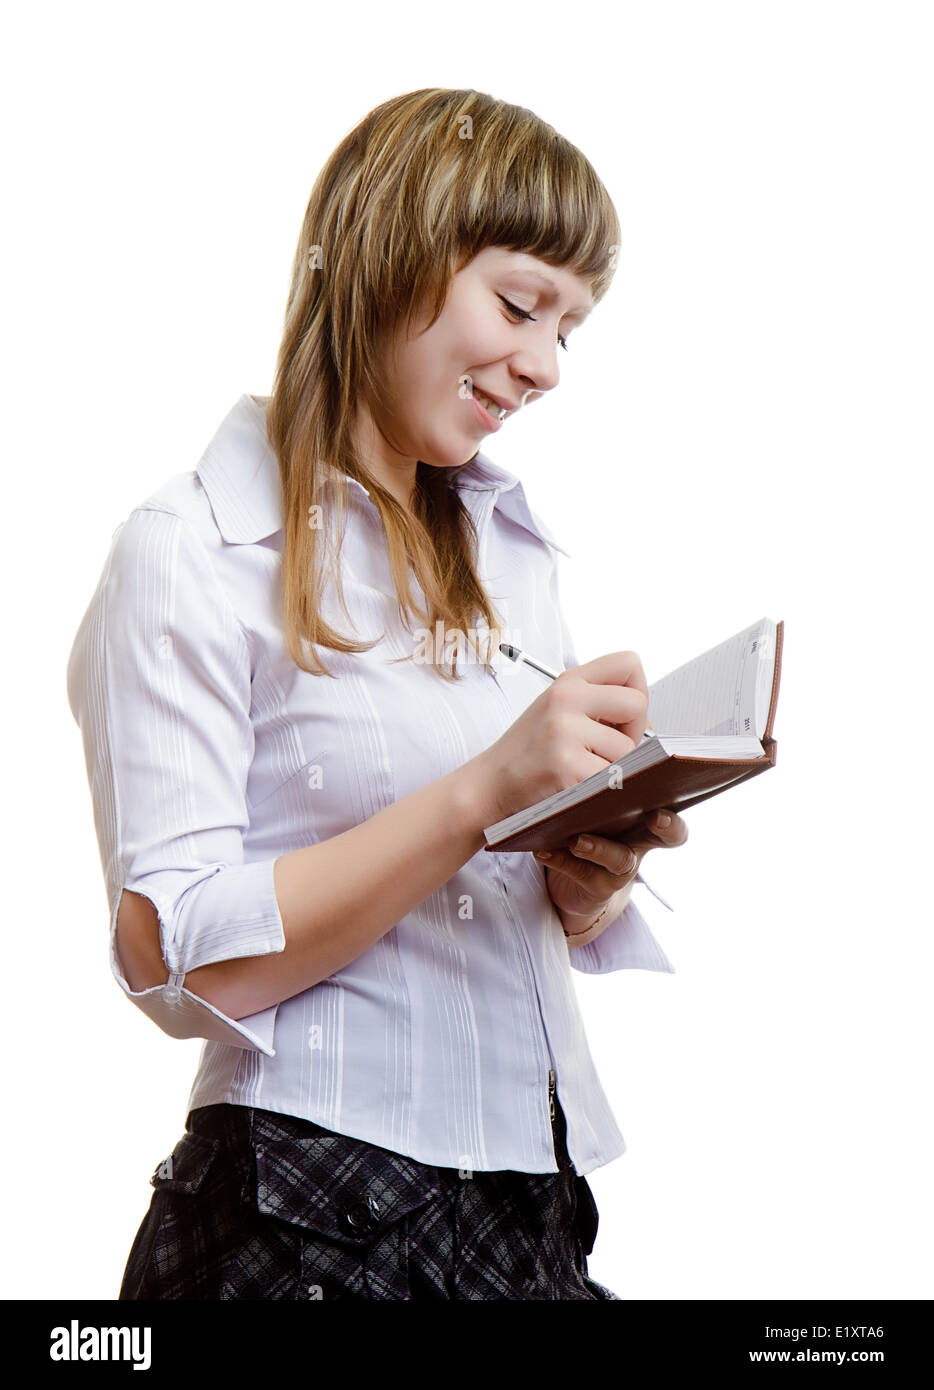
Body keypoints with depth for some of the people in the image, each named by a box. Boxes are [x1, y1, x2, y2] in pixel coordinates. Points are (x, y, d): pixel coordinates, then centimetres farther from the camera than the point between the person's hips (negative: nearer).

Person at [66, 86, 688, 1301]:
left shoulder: (512, 548, 13)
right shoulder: (189, 553, -9)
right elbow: (178, 959, -16)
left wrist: (595, 875, -6)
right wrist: (482, 794, -23)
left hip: (533, 1198, 7)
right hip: (315, 1212, -6)